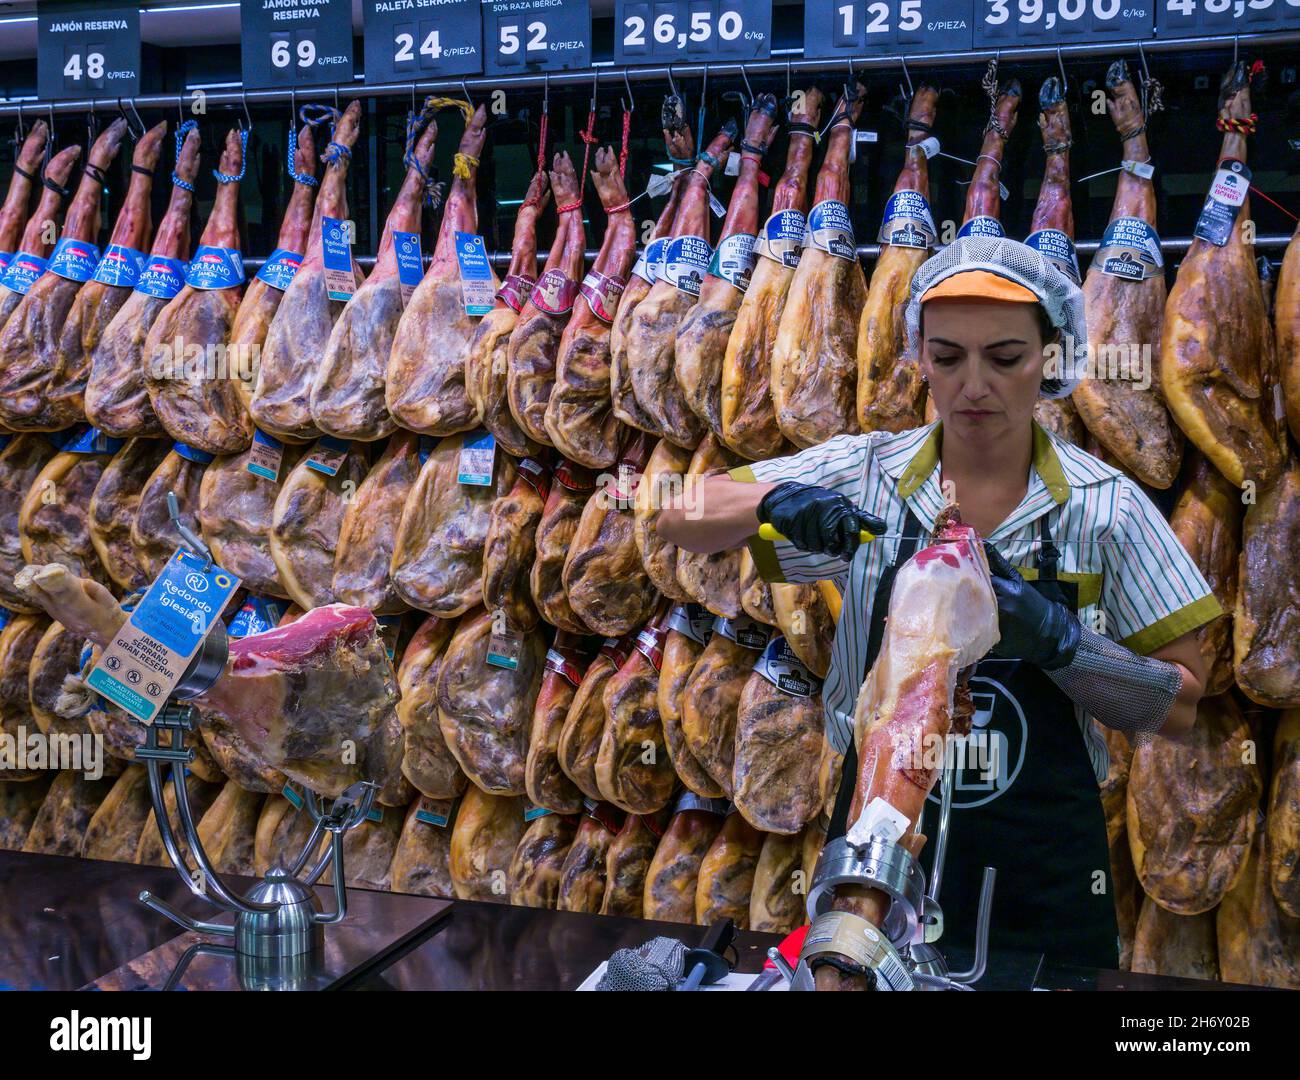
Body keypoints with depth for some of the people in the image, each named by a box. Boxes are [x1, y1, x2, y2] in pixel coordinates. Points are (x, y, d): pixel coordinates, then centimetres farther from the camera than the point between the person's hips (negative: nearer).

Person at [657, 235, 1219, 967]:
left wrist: (1055, 638, -23)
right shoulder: (864, 474, -4)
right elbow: (680, 520, -3)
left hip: (1043, 876, -1)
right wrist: (771, 501, -23)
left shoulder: (1106, 507, -8)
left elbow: (1180, 707, -6)